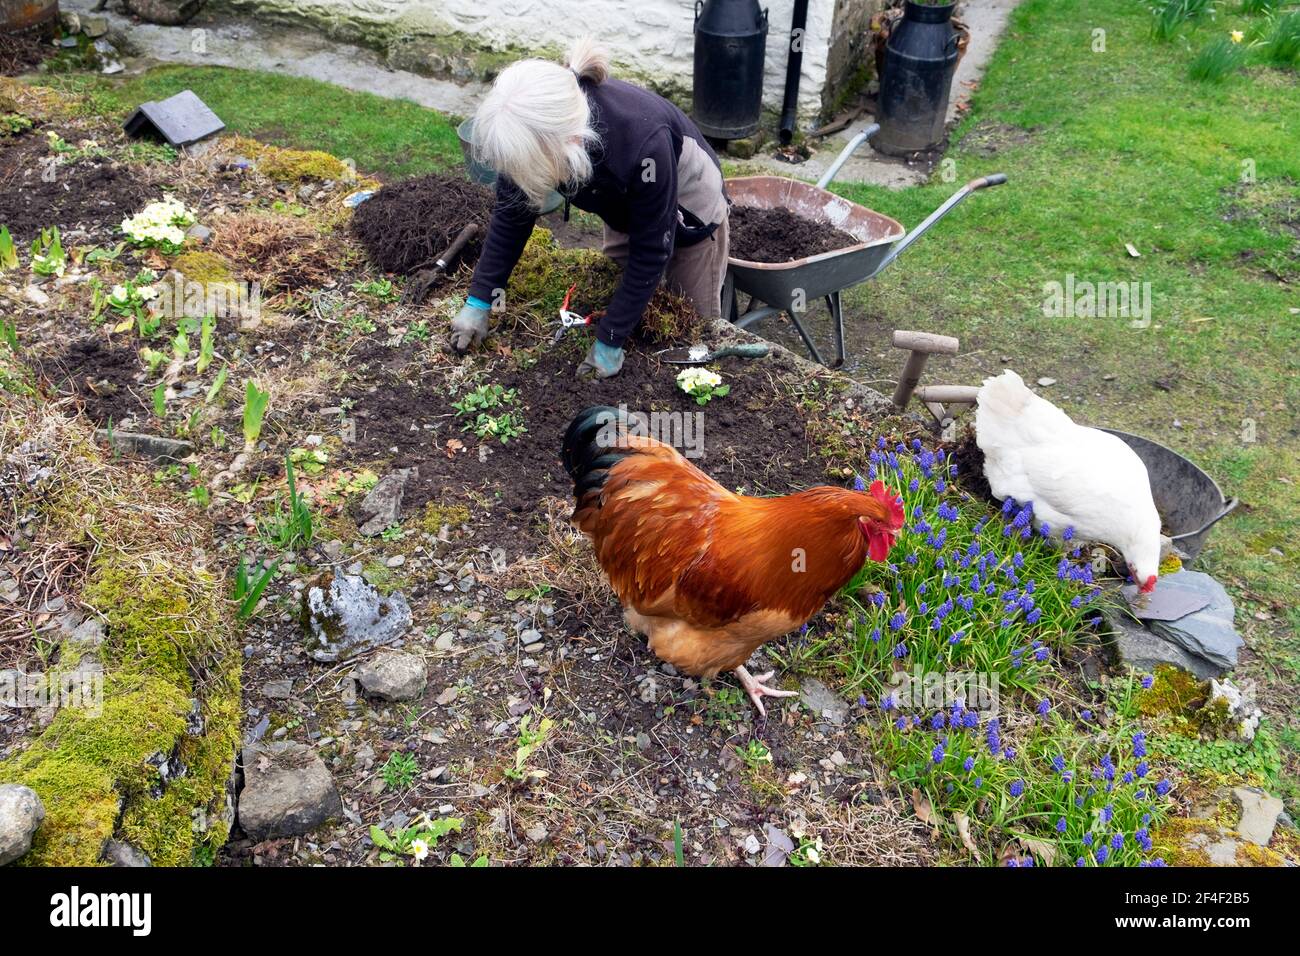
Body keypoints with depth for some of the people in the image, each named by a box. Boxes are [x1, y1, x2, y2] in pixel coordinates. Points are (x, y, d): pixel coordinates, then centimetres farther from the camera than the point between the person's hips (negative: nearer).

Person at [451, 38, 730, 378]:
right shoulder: (537, 127, -31)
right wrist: (478, 300, -15)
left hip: (688, 217, -4)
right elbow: (511, 214, -15)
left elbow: (651, 251, -33)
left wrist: (610, 340, -27)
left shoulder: (642, 141, -46)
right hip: (626, 212, 5)